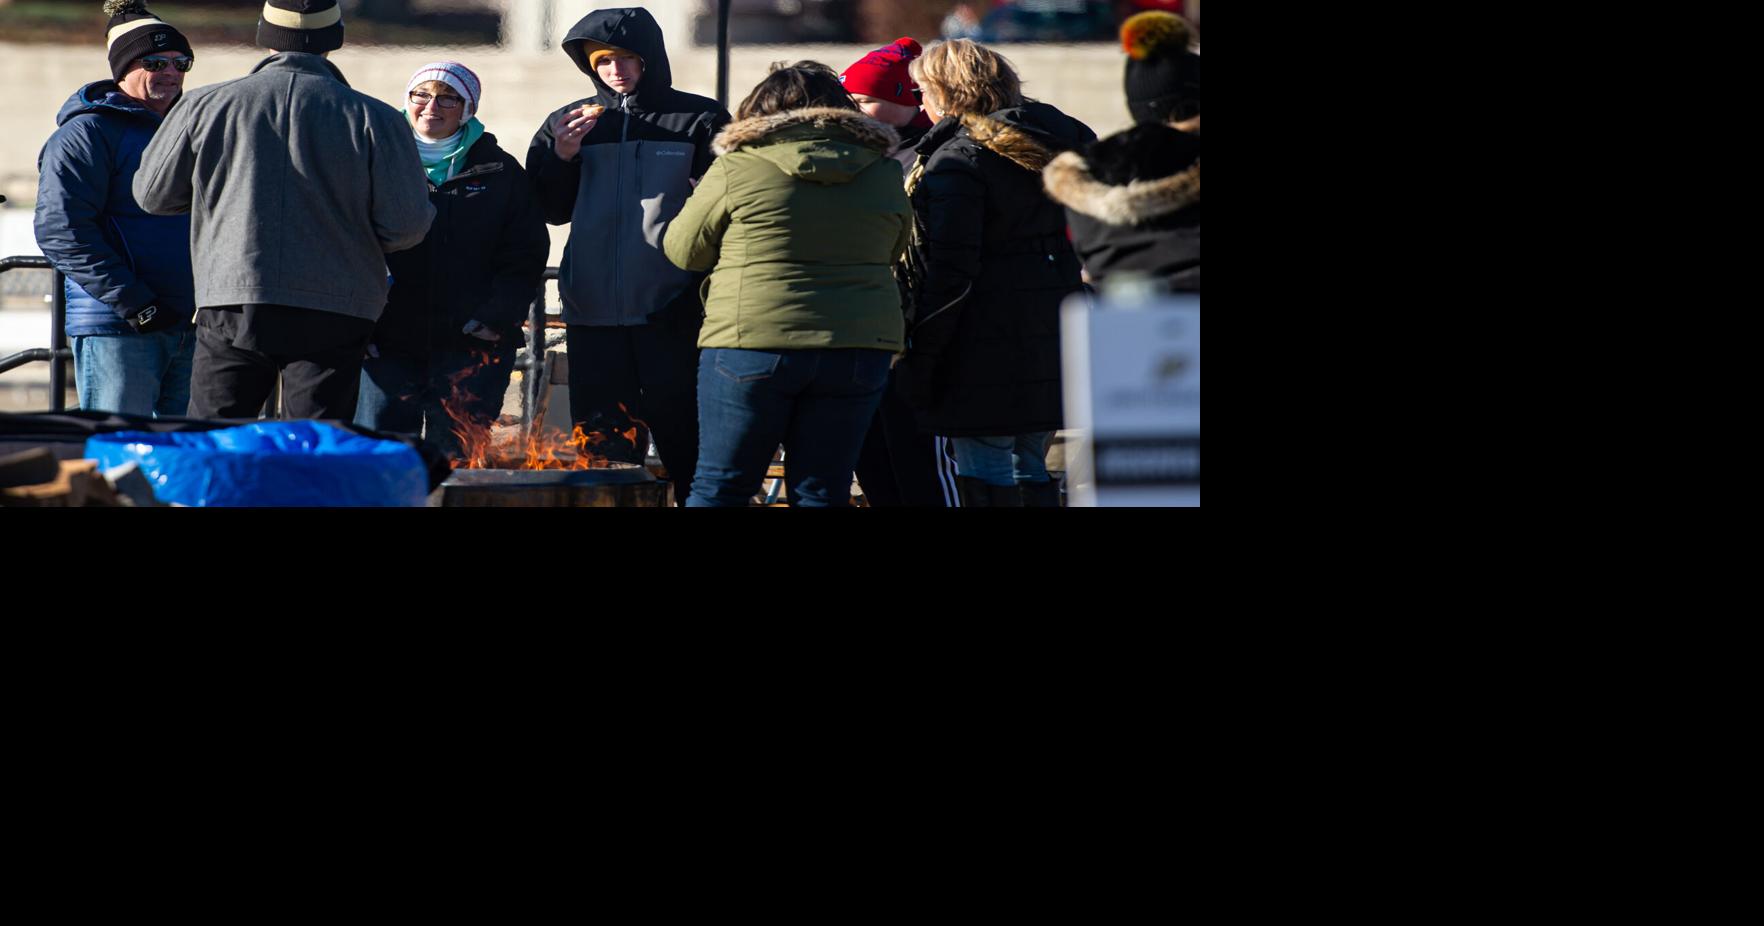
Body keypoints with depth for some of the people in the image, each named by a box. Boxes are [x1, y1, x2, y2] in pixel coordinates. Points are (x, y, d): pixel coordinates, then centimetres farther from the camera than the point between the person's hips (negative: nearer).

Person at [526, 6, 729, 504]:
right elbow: (549, 210, 13)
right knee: (604, 452, 8)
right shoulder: (569, 123, 11)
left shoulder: (700, 121, 1)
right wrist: (560, 157, -5)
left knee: (687, 445, -3)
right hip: (594, 317, 4)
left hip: (673, 314, -4)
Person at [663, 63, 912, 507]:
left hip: (751, 343, -3)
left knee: (718, 487, 7)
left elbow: (683, 250, 4)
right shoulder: (884, 175, 5)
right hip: (859, 349, 3)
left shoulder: (737, 169, -4)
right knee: (821, 494, 7)